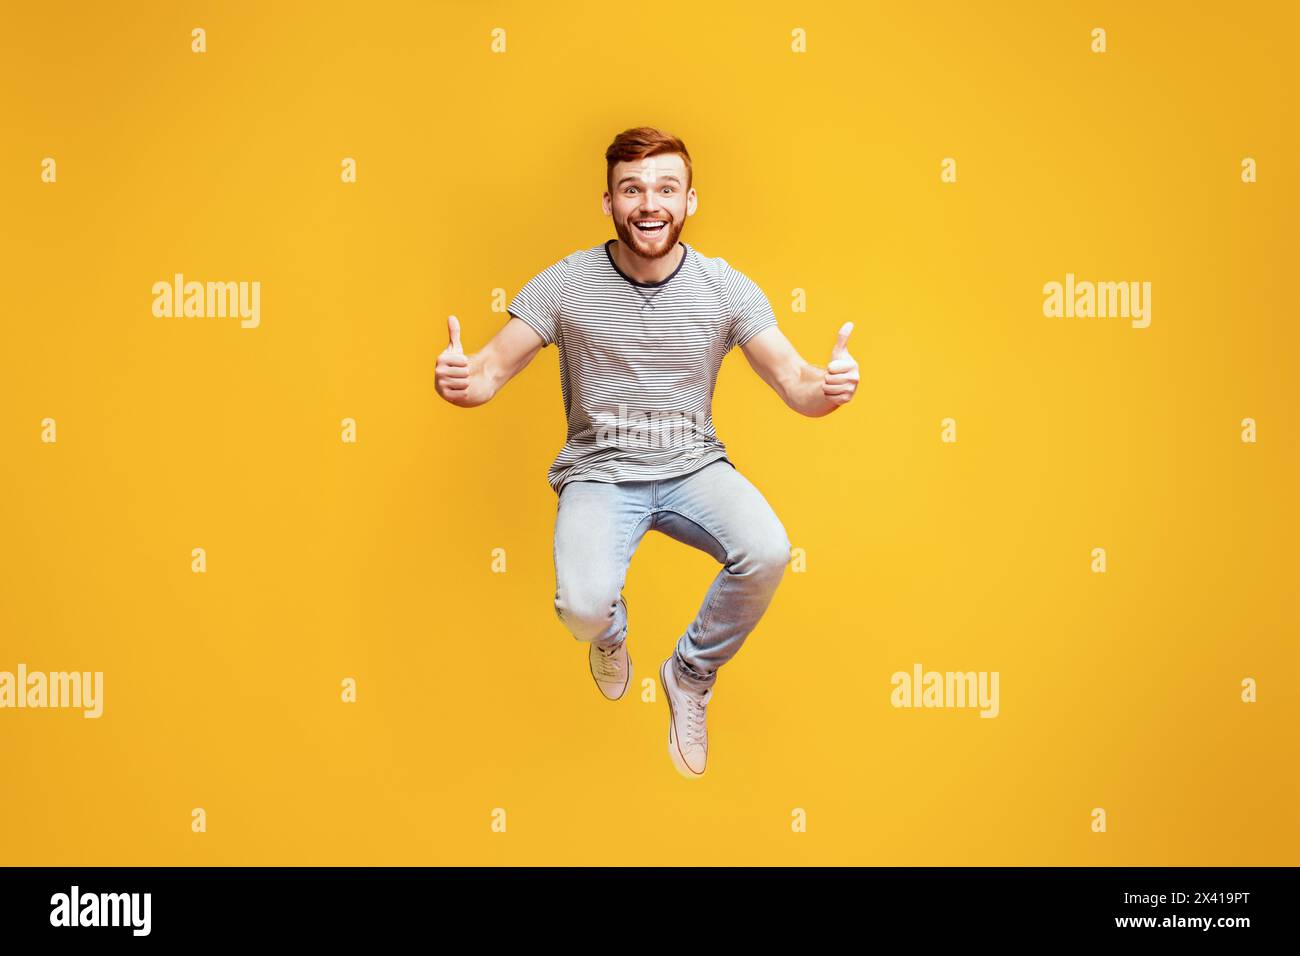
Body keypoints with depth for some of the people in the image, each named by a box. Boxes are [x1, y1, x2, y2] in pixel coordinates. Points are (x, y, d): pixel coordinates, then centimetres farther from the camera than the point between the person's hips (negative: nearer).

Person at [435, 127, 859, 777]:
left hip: (694, 466, 1)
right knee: (583, 607, -28)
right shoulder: (565, 284, -7)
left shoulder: (727, 287, -4)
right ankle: (611, 631, 17)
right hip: (599, 473, -1)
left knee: (768, 554, -29)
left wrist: (828, 386, -32)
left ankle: (691, 675, 3)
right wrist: (456, 379, -33)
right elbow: (489, 373, -8)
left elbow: (795, 385, -7)